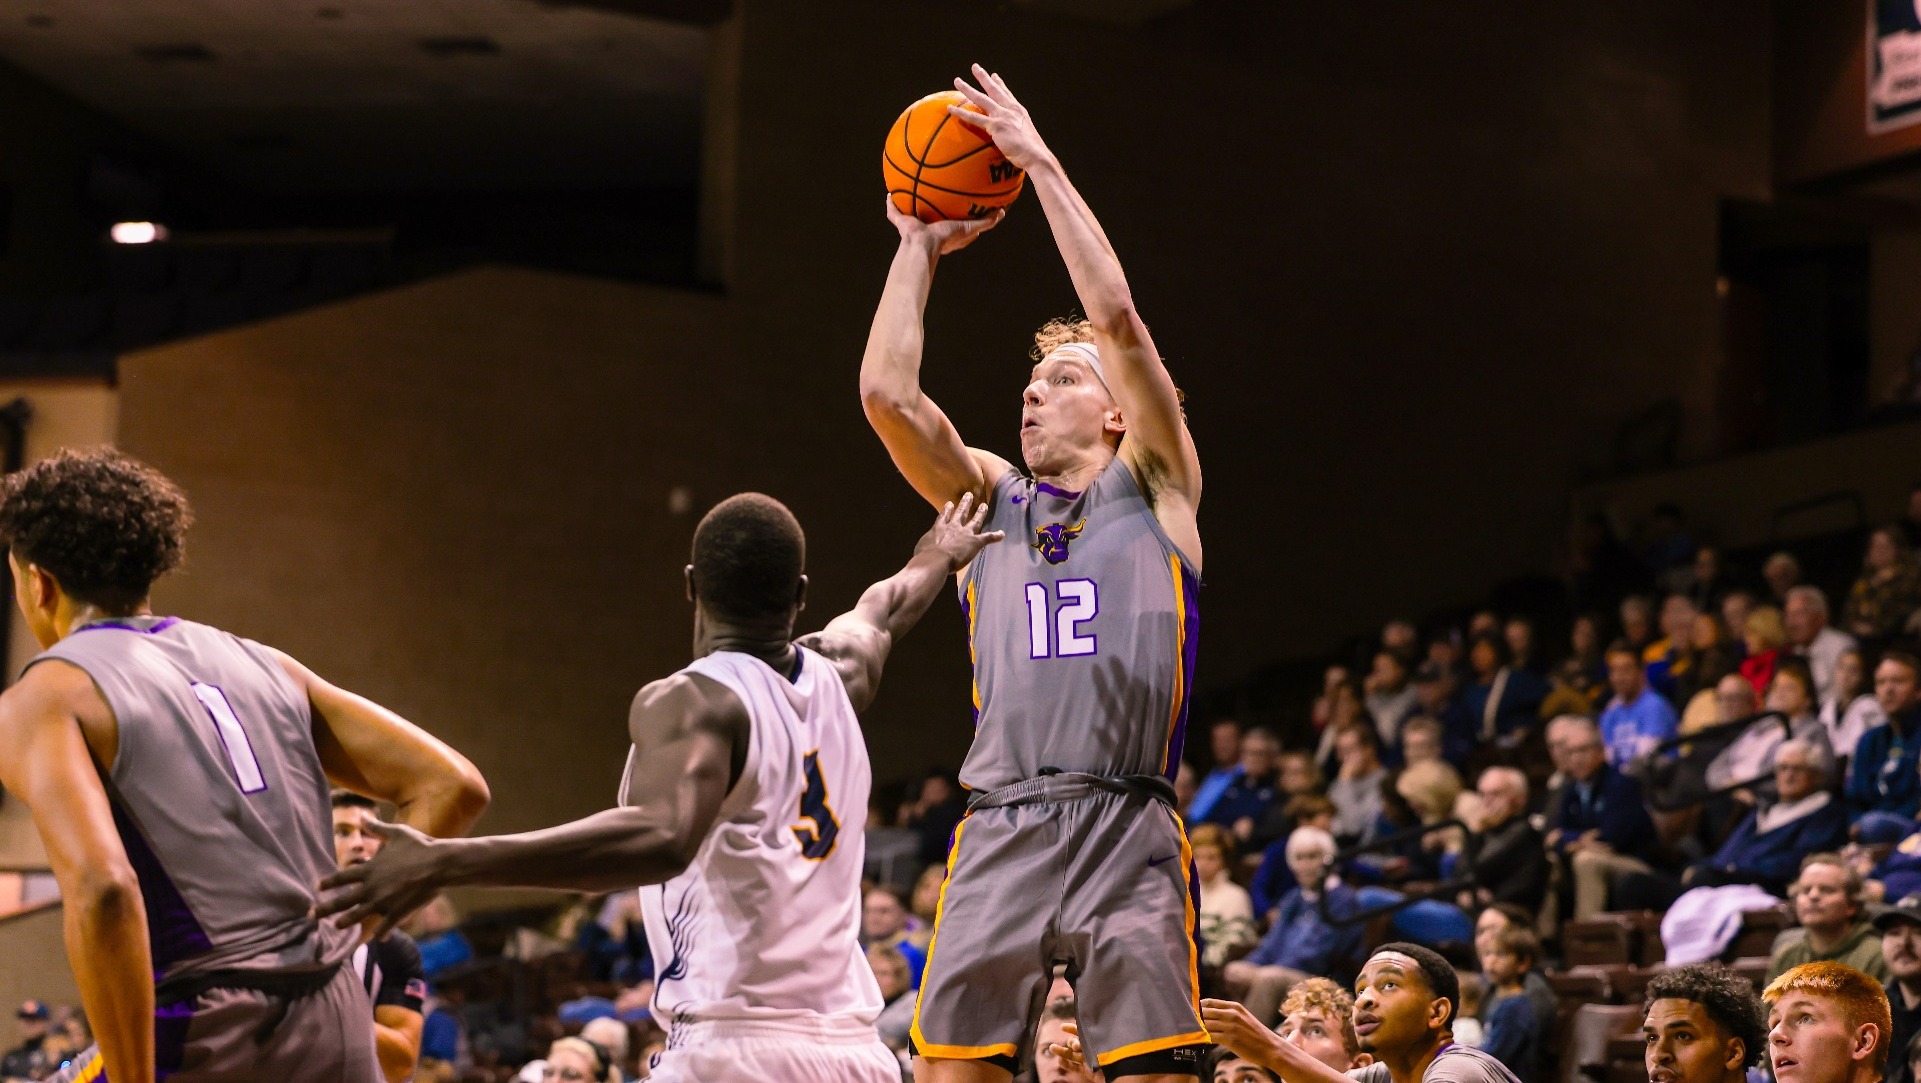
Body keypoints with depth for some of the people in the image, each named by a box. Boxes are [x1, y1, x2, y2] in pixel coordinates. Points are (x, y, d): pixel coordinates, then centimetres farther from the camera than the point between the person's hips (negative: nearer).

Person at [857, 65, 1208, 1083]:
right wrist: (917, 249, 15)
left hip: (1124, 830, -3)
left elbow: (1116, 315, 0)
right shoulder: (989, 498, 22)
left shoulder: (1153, 484, 12)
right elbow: (887, 394, 7)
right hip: (1000, 832, 3)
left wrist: (1040, 163, 3)